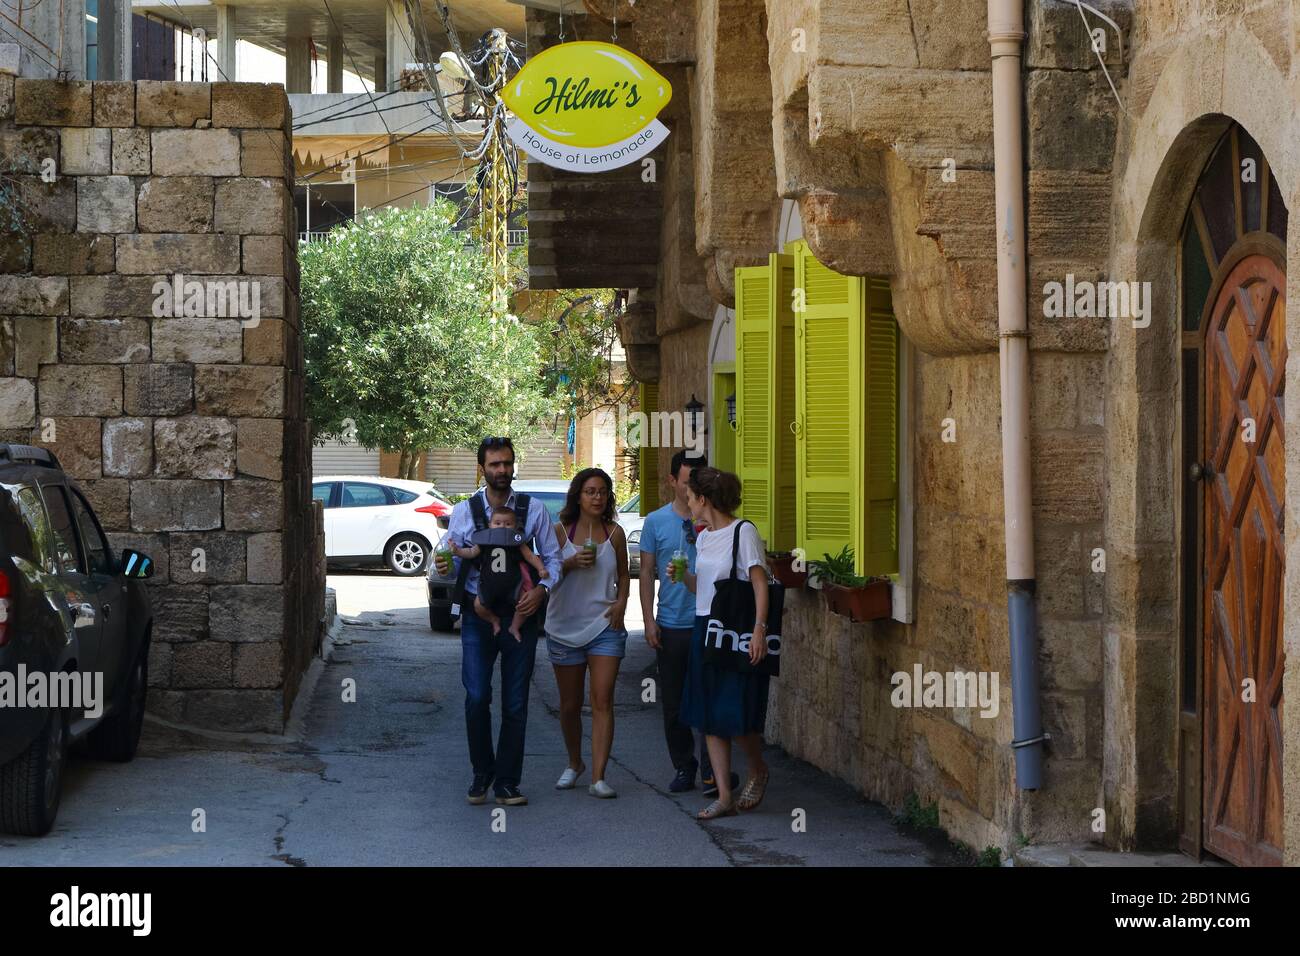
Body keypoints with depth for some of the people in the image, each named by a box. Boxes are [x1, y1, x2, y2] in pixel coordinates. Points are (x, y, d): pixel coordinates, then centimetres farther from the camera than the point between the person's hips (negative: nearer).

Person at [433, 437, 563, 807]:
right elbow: (454, 560, 1)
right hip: (478, 615, -1)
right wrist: (445, 566, -22)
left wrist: (542, 589, -15)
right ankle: (482, 773, 10)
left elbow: (552, 557, 3)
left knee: (515, 704, 5)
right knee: (477, 698, -9)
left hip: (521, 614, 1)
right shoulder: (463, 511, 2)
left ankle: (507, 781, 15)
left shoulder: (534, 509, 1)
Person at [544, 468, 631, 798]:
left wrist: (621, 601, -3)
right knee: (570, 704, 10)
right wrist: (572, 563, -16)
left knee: (603, 702, -10)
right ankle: (574, 764, 32)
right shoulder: (561, 531, 0)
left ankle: (598, 777, -13)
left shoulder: (614, 533, 3)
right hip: (565, 627, 0)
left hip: (605, 626, 0)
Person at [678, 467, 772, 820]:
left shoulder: (743, 532, -9)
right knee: (709, 717, 4)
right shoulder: (703, 538, 14)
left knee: (736, 715, -6)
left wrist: (759, 629, -22)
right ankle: (724, 797, 7)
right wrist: (684, 576, 1)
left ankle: (758, 771, 23)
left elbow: (760, 584, -13)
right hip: (705, 629, 8)